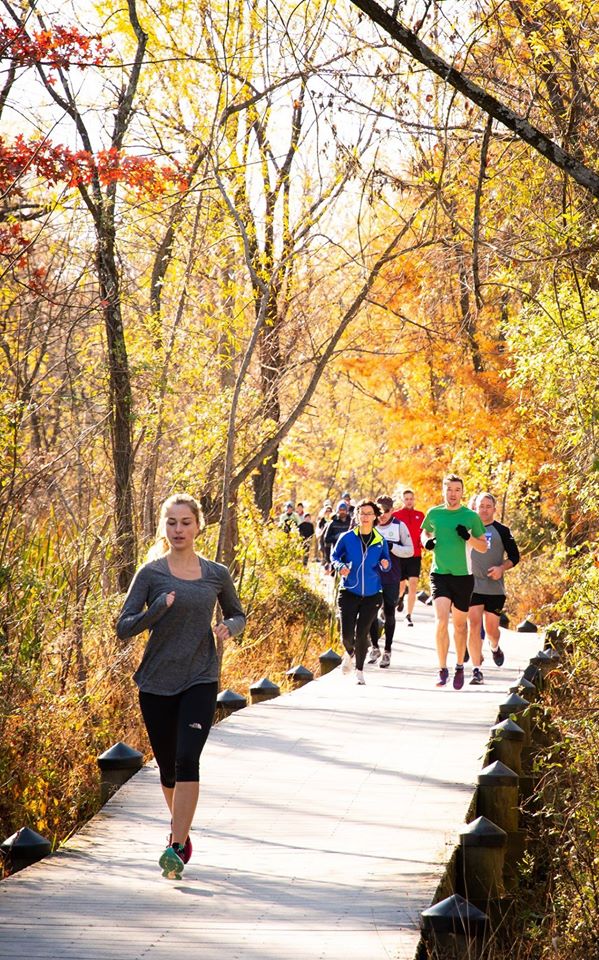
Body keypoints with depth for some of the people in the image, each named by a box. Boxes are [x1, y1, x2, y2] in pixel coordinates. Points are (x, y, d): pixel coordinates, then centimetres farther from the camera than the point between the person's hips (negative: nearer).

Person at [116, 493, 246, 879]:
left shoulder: (216, 574, 3)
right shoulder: (151, 574, -2)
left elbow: (238, 615, 19)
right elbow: (124, 627, -6)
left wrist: (228, 627, -5)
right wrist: (159, 608, -24)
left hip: (200, 680, -1)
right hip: (157, 683, 1)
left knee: (187, 761, -17)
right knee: (167, 767, 11)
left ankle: (177, 847, -17)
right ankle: (182, 829, 37)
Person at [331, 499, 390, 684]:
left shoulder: (381, 541, -1)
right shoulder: (347, 538, -5)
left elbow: (386, 562, 10)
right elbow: (334, 556, 6)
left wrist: (385, 565, -14)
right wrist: (340, 566, -15)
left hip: (372, 594, 1)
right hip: (349, 593, -1)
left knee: (362, 634, -1)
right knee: (347, 635, -6)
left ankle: (359, 670, 20)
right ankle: (349, 654, 31)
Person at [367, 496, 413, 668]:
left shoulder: (399, 526, -1)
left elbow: (410, 550, -2)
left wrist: (392, 547, -17)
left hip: (391, 578, -1)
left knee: (389, 613, 5)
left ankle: (387, 651, 16)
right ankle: (374, 647, 19)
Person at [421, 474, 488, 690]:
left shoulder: (471, 516, -1)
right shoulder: (433, 513, 3)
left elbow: (483, 547, 4)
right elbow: (425, 532, 22)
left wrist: (469, 537, -15)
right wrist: (426, 542, -1)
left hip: (463, 575, 0)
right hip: (439, 573, 0)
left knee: (460, 622, 10)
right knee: (441, 619, -17)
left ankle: (459, 666, 29)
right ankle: (442, 669, -10)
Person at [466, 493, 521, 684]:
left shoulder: (502, 531, 4)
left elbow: (514, 556, 5)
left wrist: (502, 568, -13)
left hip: (495, 588, 0)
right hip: (472, 586, 0)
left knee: (491, 628, 6)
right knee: (473, 625, -12)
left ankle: (495, 648, 43)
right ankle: (477, 671, -10)